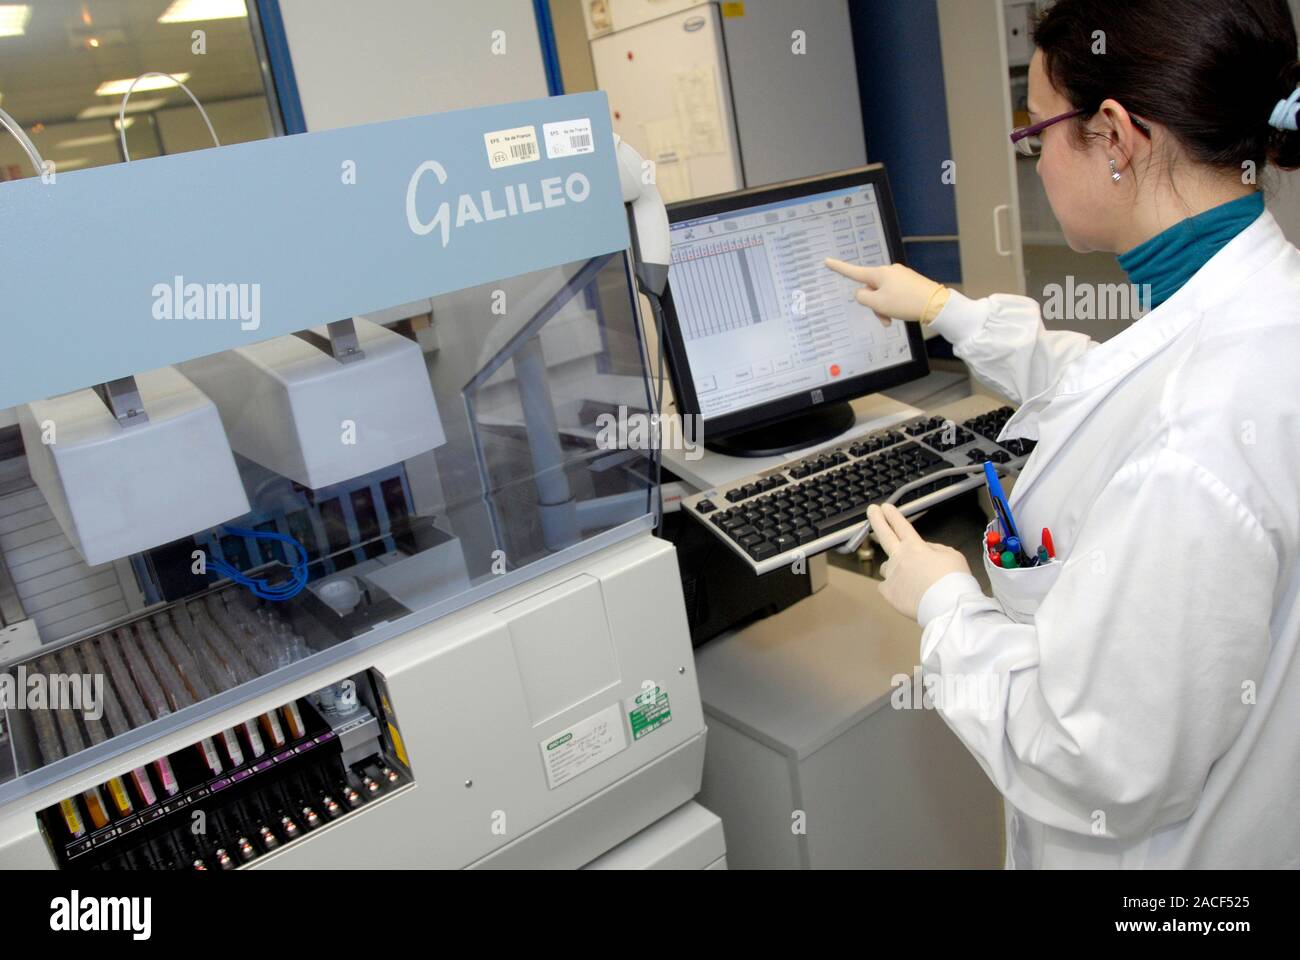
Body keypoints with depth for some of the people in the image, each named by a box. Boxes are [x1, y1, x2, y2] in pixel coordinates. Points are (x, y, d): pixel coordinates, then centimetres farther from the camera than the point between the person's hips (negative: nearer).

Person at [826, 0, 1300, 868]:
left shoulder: (1198, 438, -37)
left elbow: (1106, 766, -31)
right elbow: (1104, 386, 14)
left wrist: (946, 603, -17)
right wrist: (949, 311, 21)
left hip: (1164, 840, -8)